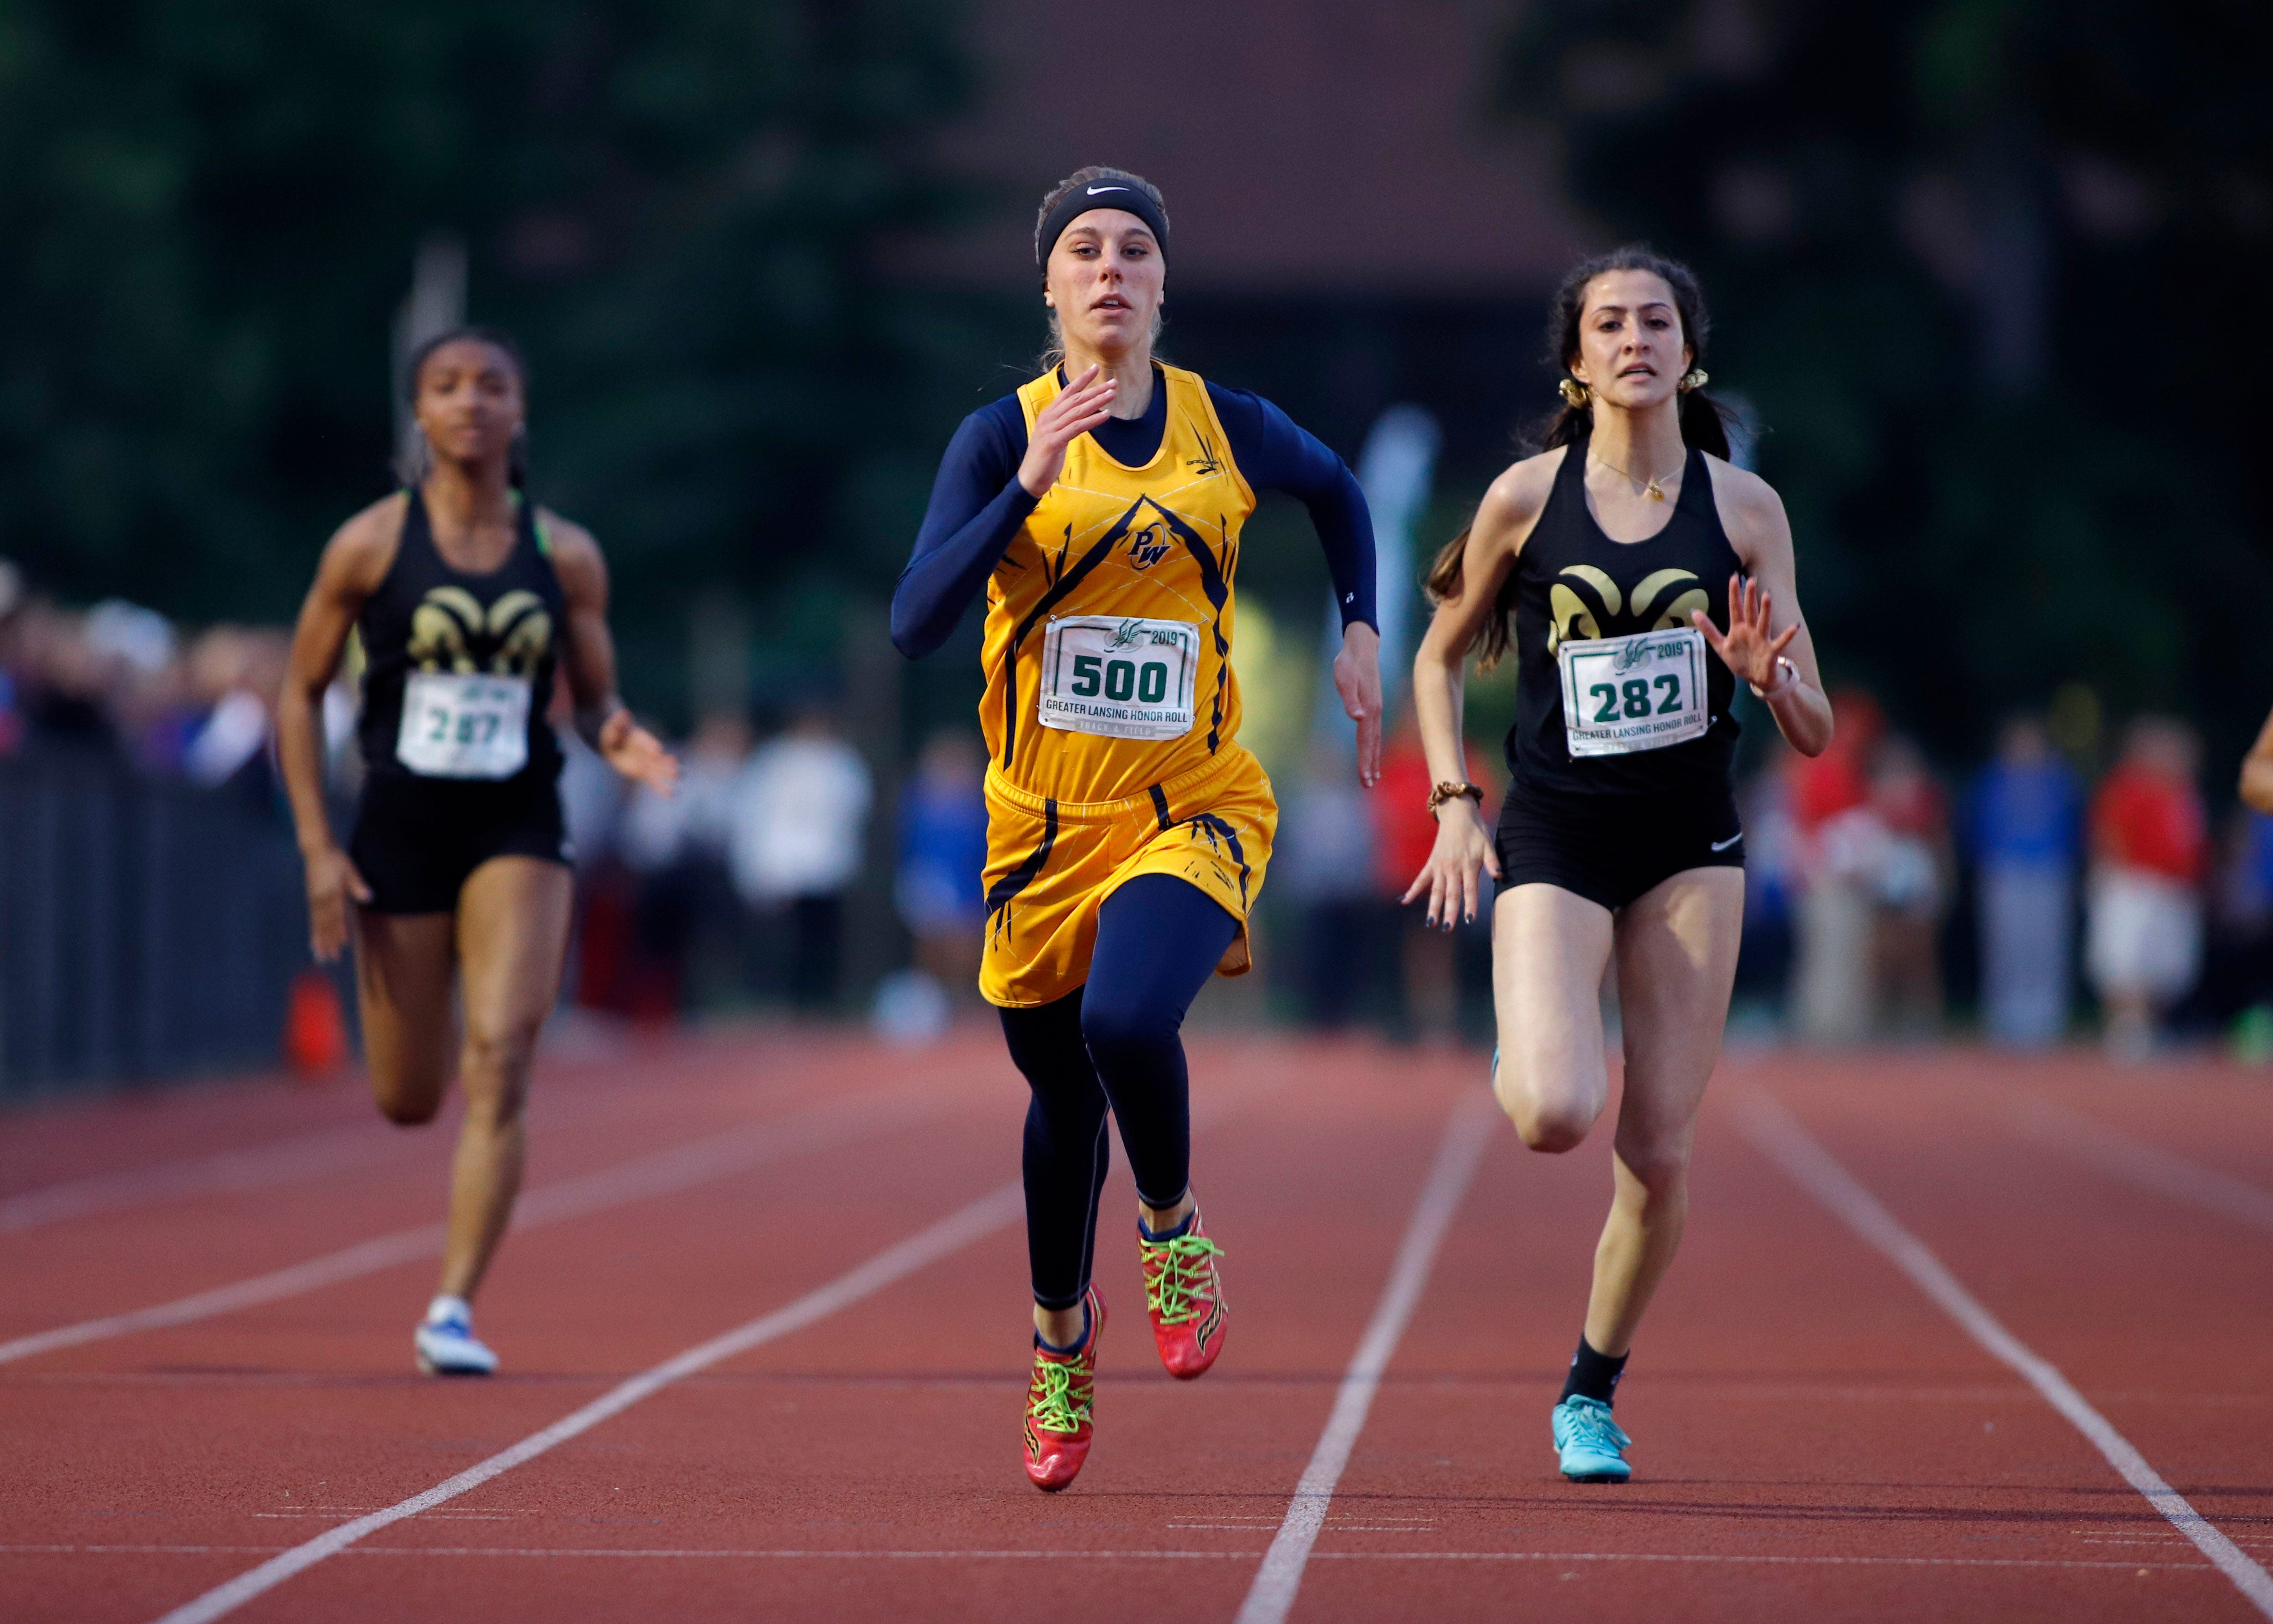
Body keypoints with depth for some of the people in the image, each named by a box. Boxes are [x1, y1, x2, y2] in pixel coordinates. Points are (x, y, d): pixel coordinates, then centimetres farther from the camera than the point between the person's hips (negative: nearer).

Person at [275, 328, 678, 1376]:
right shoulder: (371, 546, -2)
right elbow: (301, 694, 4)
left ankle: (452, 1311, -14)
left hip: (518, 832, 0)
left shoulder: (566, 557, 1)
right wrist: (318, 847, -3)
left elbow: (593, 702, 10)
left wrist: (619, 741, -14)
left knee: (501, 1062, -18)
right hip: (400, 830, 0)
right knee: (408, 1102, 8)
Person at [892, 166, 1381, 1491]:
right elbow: (917, 624, -17)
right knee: (1063, 1094, 14)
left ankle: (1174, 1222, 2)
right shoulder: (1005, 437, -6)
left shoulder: (1232, 430, -1)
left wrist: (1359, 633, 12)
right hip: (1047, 820, 1)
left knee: (1126, 1022, -29)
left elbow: (1338, 491, 22)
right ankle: (1062, 1329, 41)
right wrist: (1028, 490, -25)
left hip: (1194, 809, -1)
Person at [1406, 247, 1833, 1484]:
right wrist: (1453, 805, 1)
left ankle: (1591, 1392, 21)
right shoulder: (1526, 498, -1)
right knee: (1554, 1117, -23)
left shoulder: (1743, 506, 2)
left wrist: (1765, 674, -17)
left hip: (1690, 848, 2)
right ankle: (1520, 1061, 15)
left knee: (1659, 1157, -1)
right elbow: (1440, 659, 13)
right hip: (1553, 841, -1)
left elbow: (1813, 733, 5)